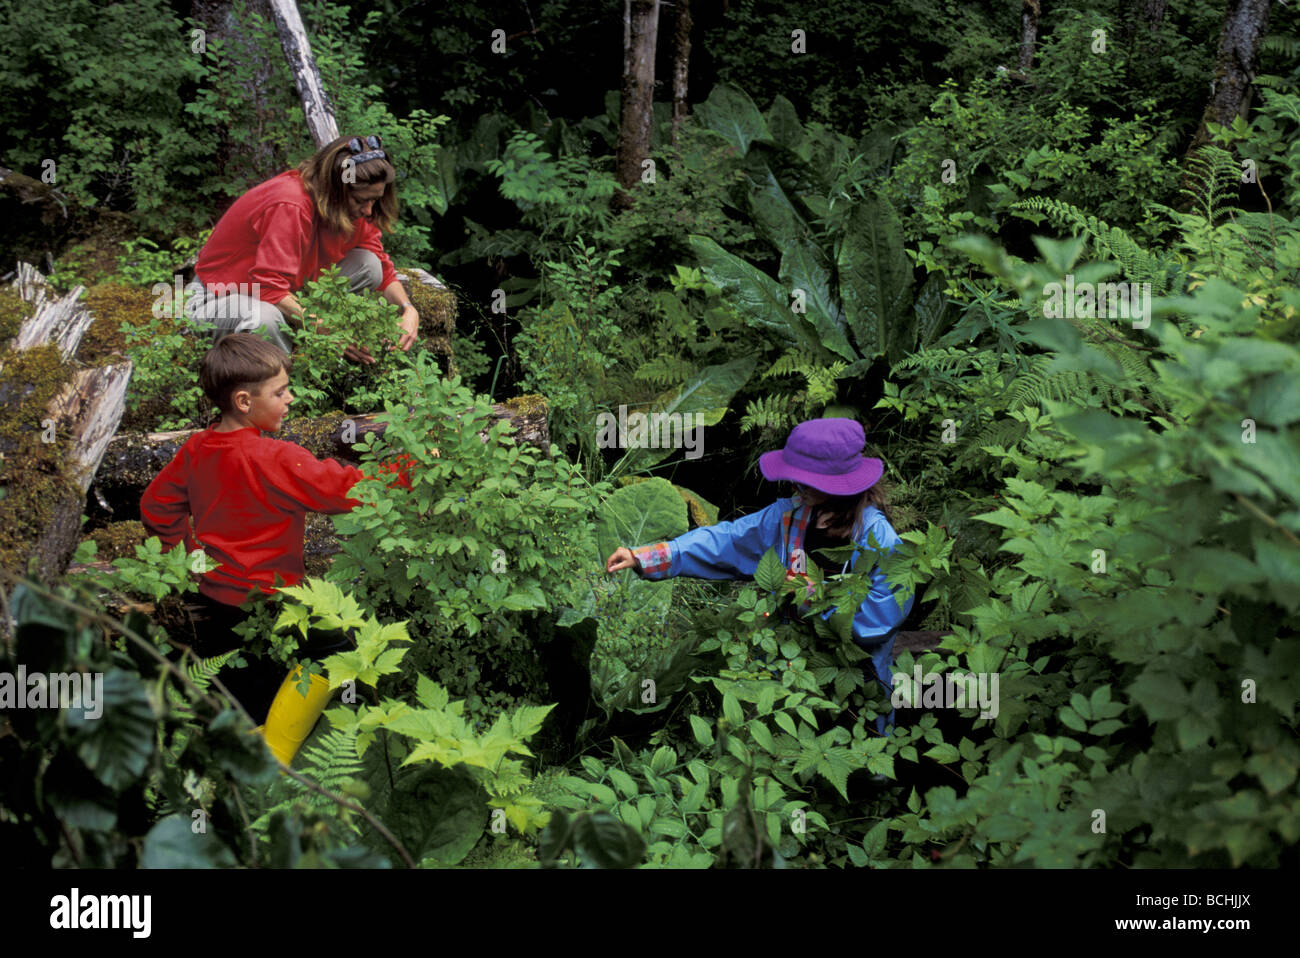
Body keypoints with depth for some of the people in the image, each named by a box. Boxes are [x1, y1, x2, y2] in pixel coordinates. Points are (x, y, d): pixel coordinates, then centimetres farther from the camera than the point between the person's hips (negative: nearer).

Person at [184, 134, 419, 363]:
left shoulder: (354, 208, -7)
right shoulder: (290, 206, -32)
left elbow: (382, 267, 4)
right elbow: (271, 288, -37)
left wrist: (408, 309, -16)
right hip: (221, 298, -7)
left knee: (368, 264, -10)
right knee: (263, 319, -44)